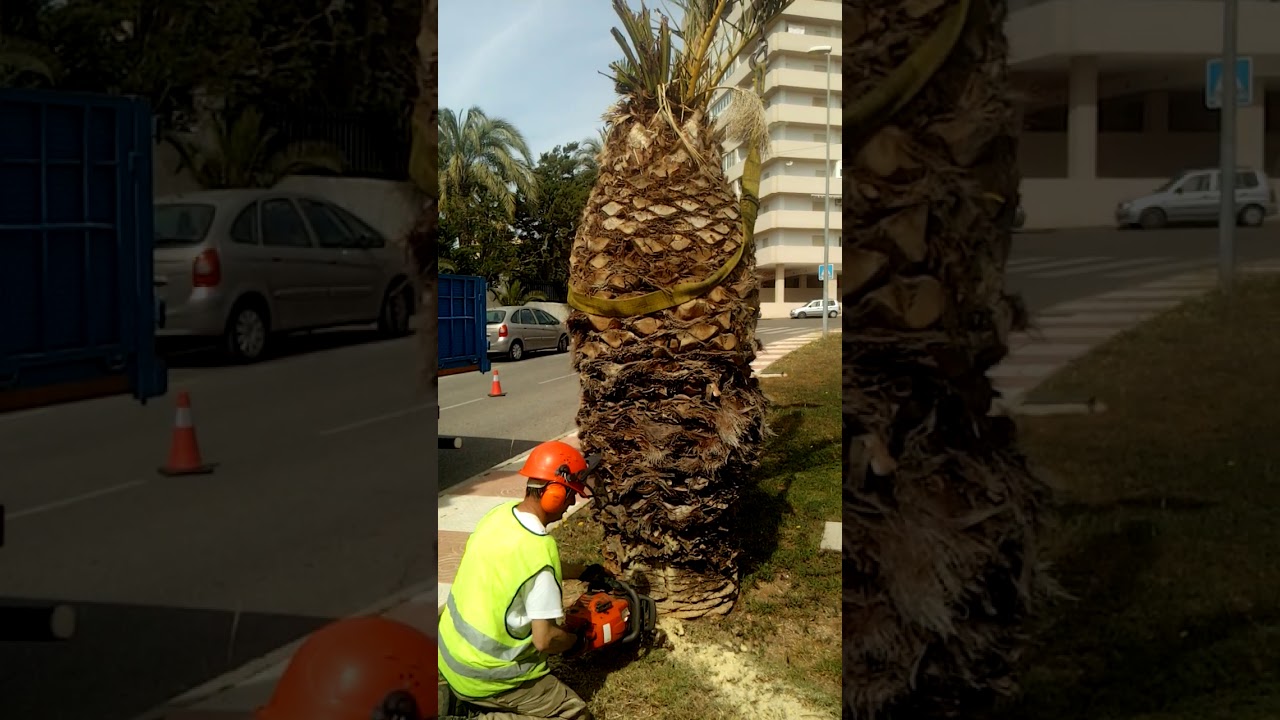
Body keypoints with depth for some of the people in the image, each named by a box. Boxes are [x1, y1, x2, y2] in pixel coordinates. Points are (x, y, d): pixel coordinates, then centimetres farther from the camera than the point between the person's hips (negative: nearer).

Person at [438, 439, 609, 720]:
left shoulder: (501, 513, -2)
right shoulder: (539, 550, -26)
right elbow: (545, 640, -23)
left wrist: (581, 572, 25)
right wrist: (575, 642, -1)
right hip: (483, 678, -8)